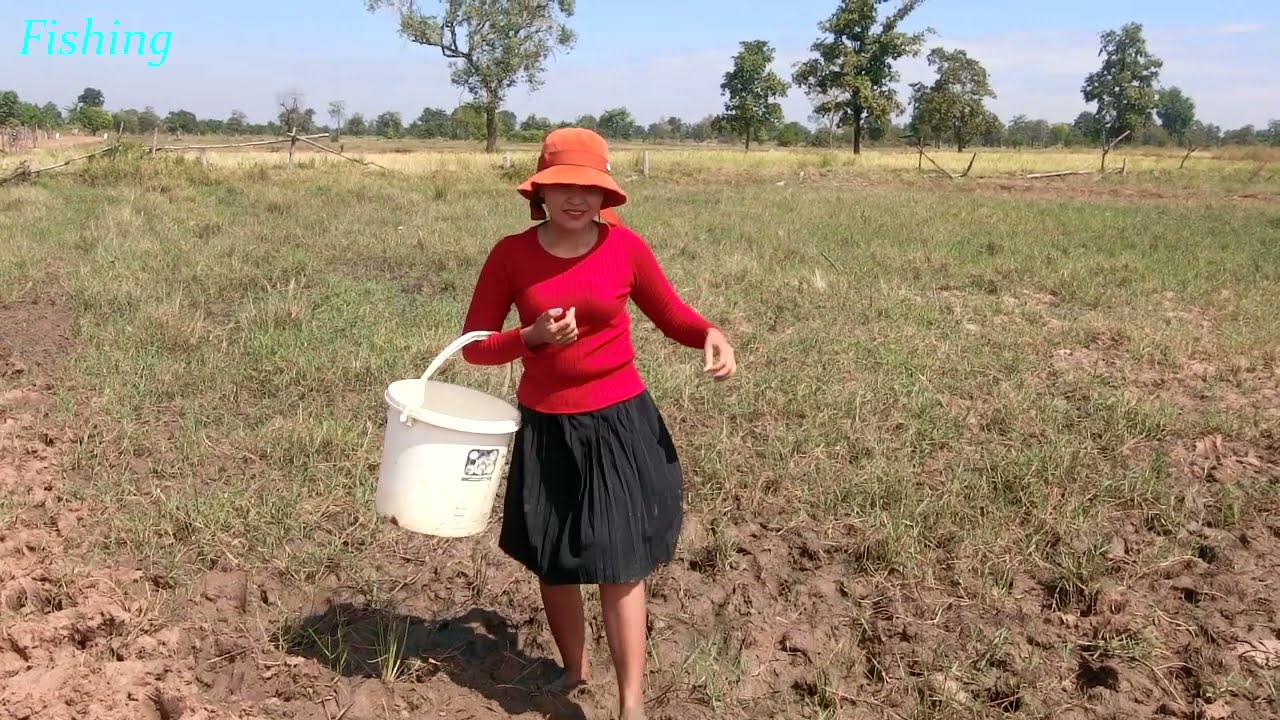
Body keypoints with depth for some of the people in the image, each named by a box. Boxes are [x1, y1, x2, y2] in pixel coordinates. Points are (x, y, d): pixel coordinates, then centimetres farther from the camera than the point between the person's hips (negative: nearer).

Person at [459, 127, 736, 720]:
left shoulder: (625, 246, -7)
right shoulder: (511, 255, -7)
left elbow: (671, 315, 6)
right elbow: (475, 345, -3)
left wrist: (710, 335, -15)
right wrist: (533, 336, -21)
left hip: (619, 425, -2)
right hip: (544, 430, 2)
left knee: (619, 567, 1)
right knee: (552, 563, 17)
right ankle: (573, 671, 43)